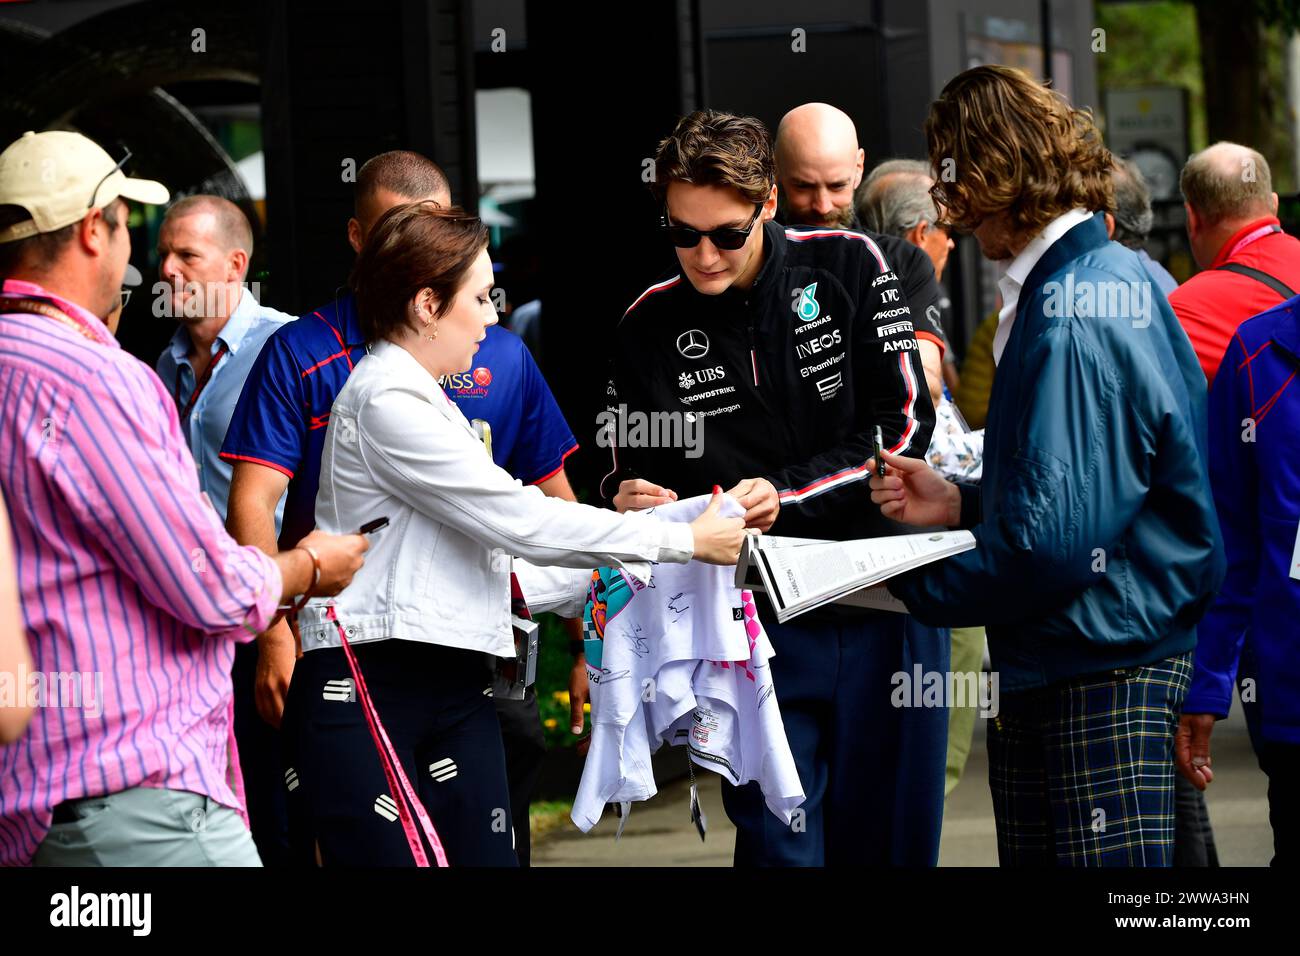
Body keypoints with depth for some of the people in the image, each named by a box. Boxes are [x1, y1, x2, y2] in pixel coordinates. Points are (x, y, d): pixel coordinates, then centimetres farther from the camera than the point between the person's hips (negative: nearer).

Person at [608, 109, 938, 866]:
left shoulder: (847, 267, -3)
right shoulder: (651, 327, 1)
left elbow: (905, 428, -6)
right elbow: (638, 477, 11)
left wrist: (785, 494, -16)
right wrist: (638, 504, -12)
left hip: (883, 601, 0)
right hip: (760, 626, 0)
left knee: (889, 840, 6)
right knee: (782, 844, -5)